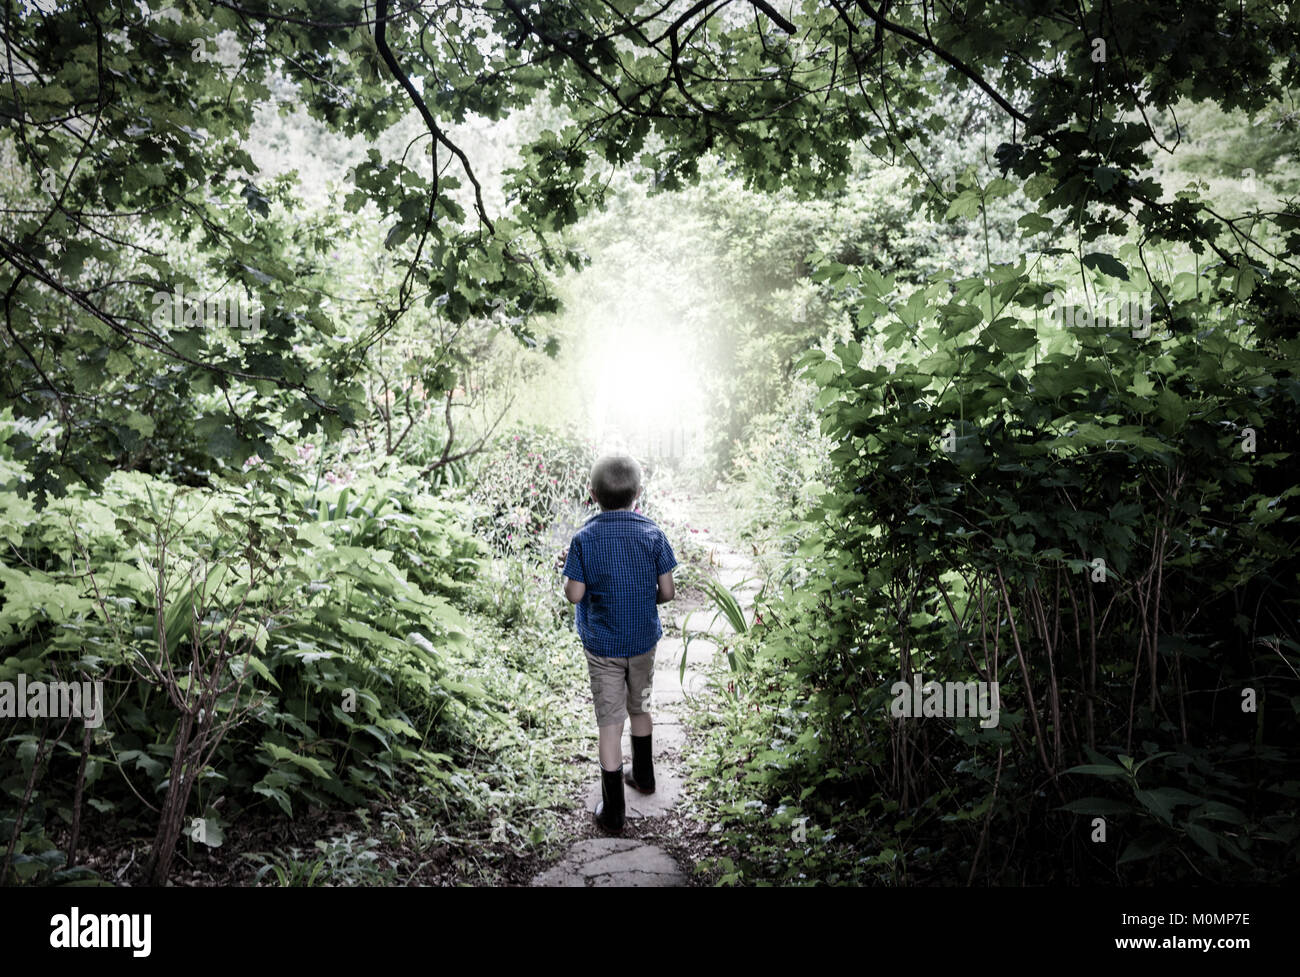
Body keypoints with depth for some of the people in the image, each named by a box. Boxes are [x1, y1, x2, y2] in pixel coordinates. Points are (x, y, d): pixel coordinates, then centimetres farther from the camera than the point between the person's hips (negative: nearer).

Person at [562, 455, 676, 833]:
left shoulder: (585, 539, -14)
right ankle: (643, 774, 44)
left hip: (602, 645, -2)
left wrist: (569, 569, 7)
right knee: (639, 707, 24)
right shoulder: (652, 533, -9)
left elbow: (574, 594, -12)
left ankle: (613, 810, 11)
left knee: (610, 722, 4)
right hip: (644, 640, 2)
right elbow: (667, 592, -7)